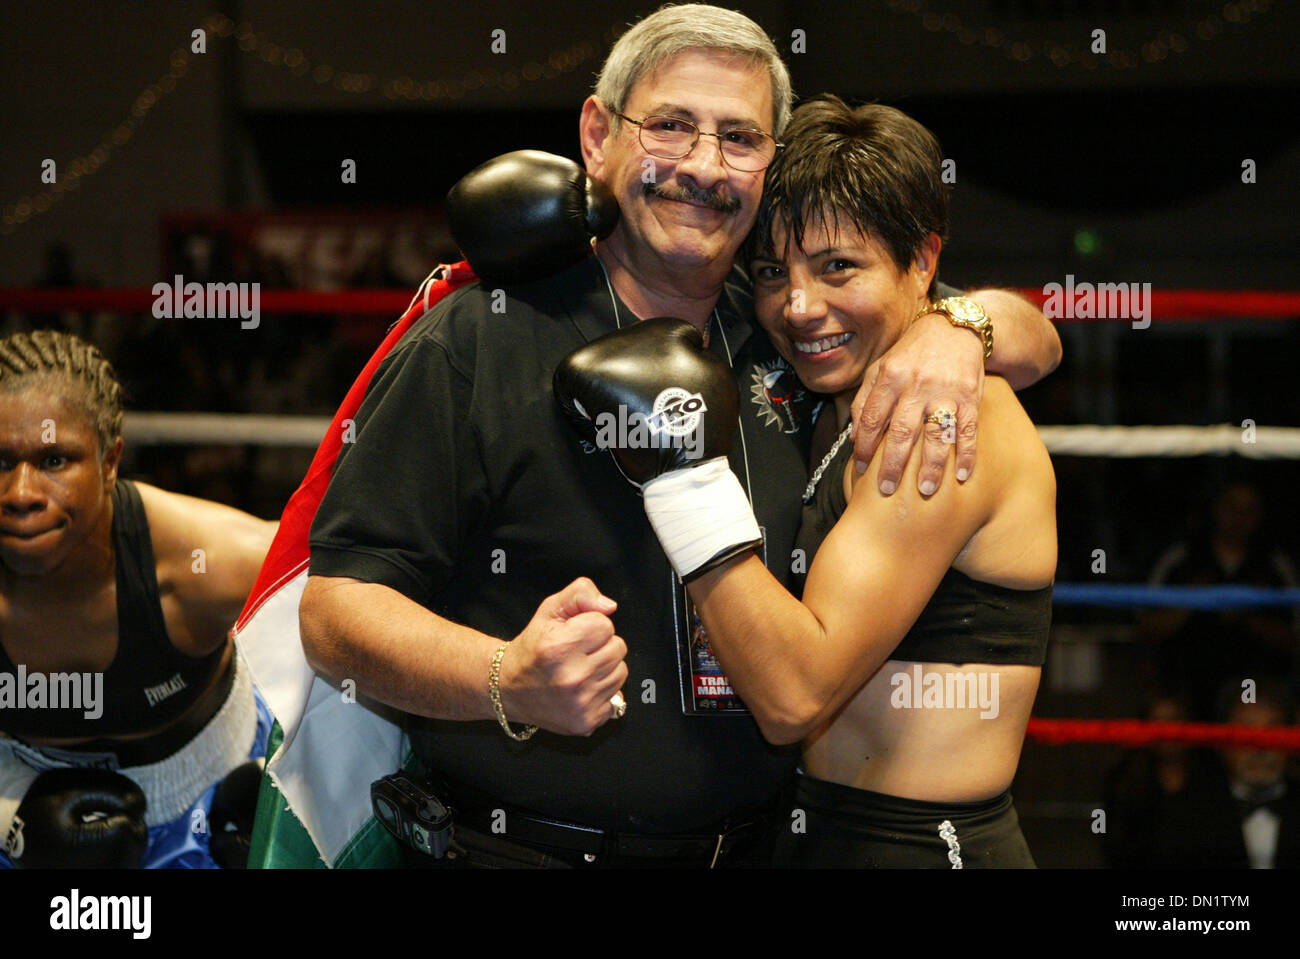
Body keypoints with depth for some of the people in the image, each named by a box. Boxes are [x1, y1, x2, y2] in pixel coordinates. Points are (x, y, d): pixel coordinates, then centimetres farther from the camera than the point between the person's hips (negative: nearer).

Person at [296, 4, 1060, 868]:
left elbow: (1034, 341, 15)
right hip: (513, 848, -5)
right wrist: (508, 683, -34)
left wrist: (958, 326, -10)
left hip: (745, 848, 5)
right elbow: (336, 610, -15)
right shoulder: (478, 341, -11)